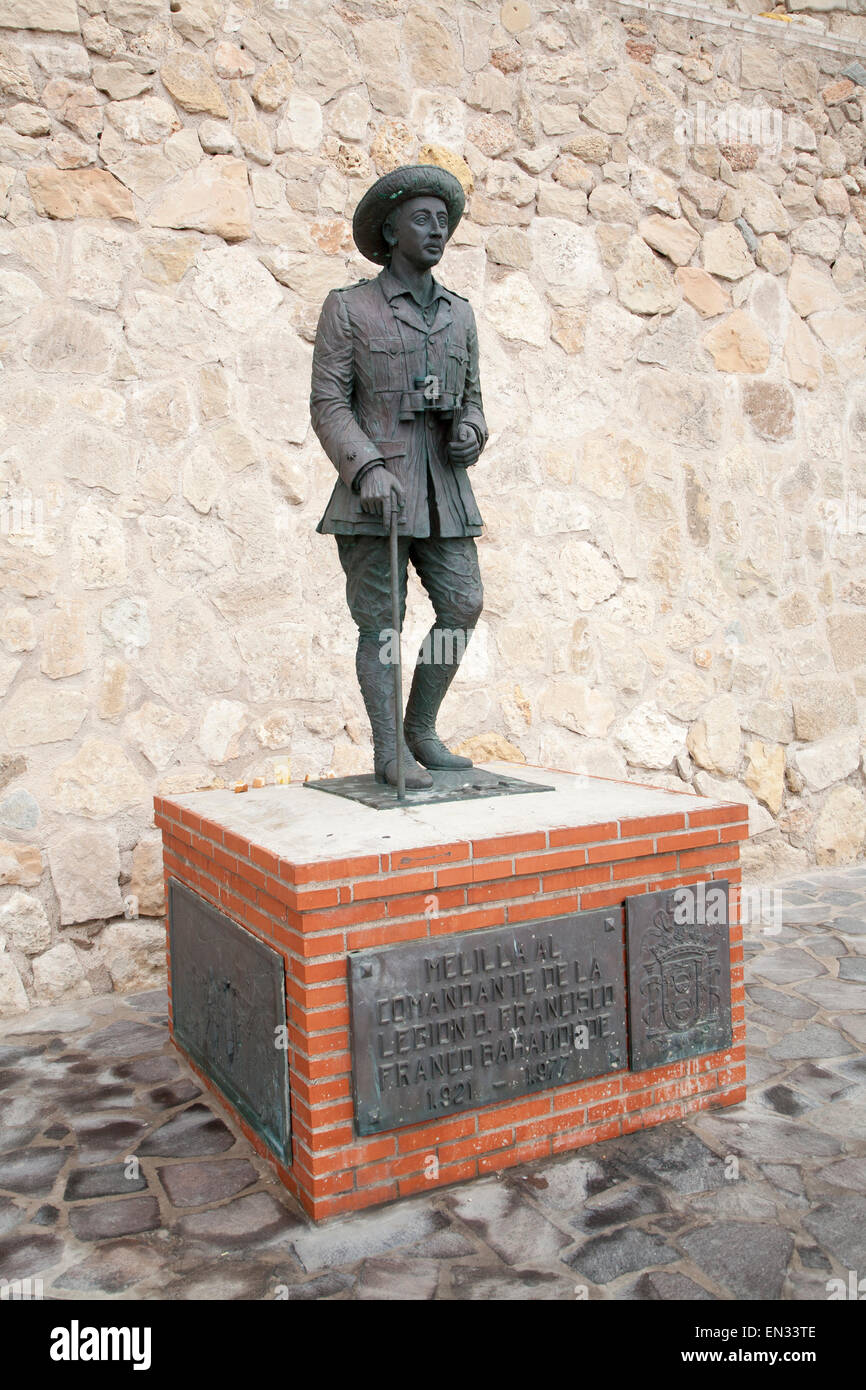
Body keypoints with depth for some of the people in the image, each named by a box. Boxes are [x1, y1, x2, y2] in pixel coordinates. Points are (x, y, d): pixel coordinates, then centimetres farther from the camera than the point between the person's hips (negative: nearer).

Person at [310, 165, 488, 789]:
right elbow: (328, 403, -4)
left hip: (442, 485, 5)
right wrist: (367, 470, -19)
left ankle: (421, 729, 14)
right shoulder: (348, 308, 3)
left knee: (464, 604, -3)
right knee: (380, 618, -2)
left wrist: (471, 432, -3)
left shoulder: (459, 313, 18)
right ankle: (390, 751, 7)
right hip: (375, 487, -5)